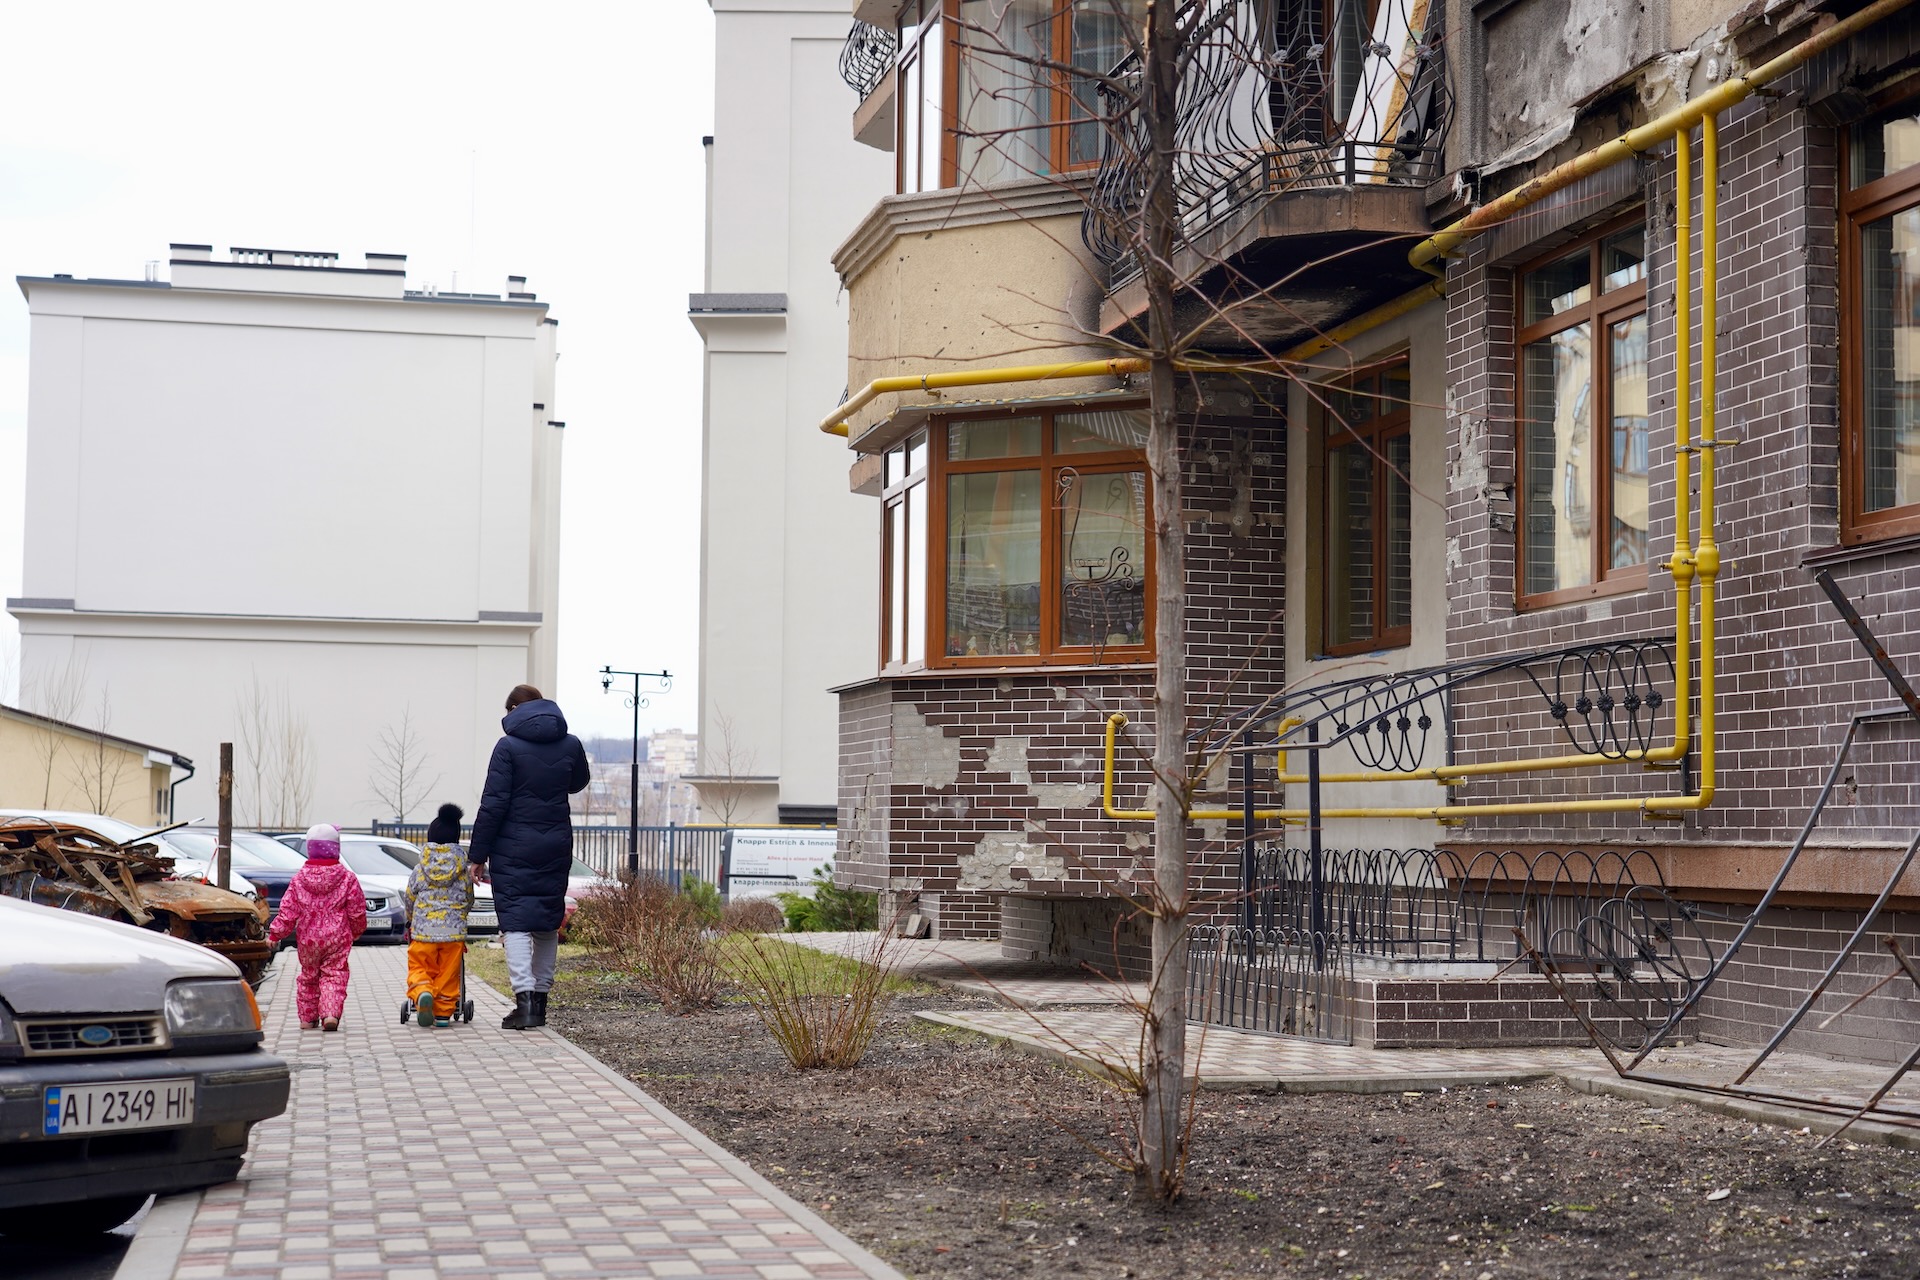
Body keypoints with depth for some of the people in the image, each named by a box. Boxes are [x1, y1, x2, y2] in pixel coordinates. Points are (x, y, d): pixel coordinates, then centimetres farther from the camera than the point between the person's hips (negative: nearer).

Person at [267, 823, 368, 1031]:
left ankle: (307, 1017, 21)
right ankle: (331, 1013, -18)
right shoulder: (347, 878, -6)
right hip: (337, 940, -2)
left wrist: (275, 934, 6)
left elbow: (288, 911, -3)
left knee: (308, 976, 16)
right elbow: (357, 912, -1)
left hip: (307, 940, 2)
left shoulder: (299, 878, -3)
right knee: (334, 976, 1)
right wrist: (356, 931, 17)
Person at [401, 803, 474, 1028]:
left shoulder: (420, 870, 1)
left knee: (418, 967, 7)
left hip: (423, 930, 0)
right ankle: (443, 1012, 8)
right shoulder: (464, 870, 1)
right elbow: (469, 899, 11)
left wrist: (410, 921, 28)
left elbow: (409, 898, 10)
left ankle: (422, 993, -22)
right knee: (448, 972, 8)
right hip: (455, 931, 1)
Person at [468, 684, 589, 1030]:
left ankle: (524, 997, -19)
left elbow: (493, 804, -11)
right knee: (549, 922, 13)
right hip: (556, 848, 5)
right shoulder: (571, 745, 4)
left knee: (516, 922, -5)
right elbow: (578, 782, 25)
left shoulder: (508, 747, -9)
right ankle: (540, 998, 17)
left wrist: (478, 854, -6)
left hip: (514, 850, -4)